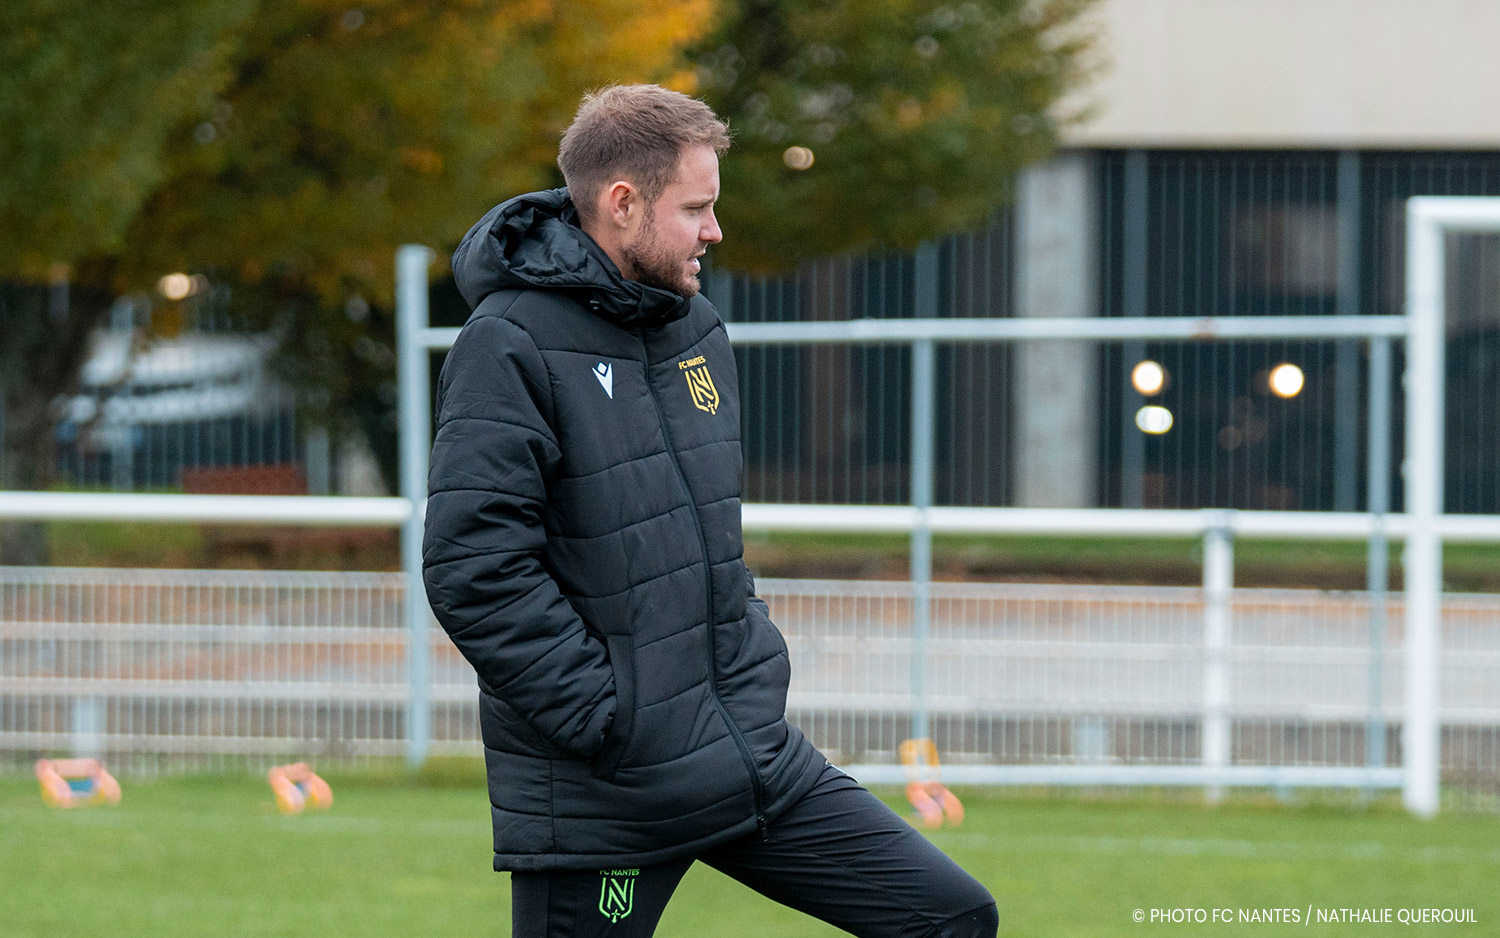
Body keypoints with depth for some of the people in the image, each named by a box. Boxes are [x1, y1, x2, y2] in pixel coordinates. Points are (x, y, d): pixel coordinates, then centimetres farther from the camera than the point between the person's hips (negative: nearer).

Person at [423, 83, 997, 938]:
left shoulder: (699, 330, 13)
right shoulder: (512, 347, -14)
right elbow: (473, 569, -21)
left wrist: (754, 666, 14)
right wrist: (605, 716, -20)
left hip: (753, 760, 8)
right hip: (599, 795, -8)